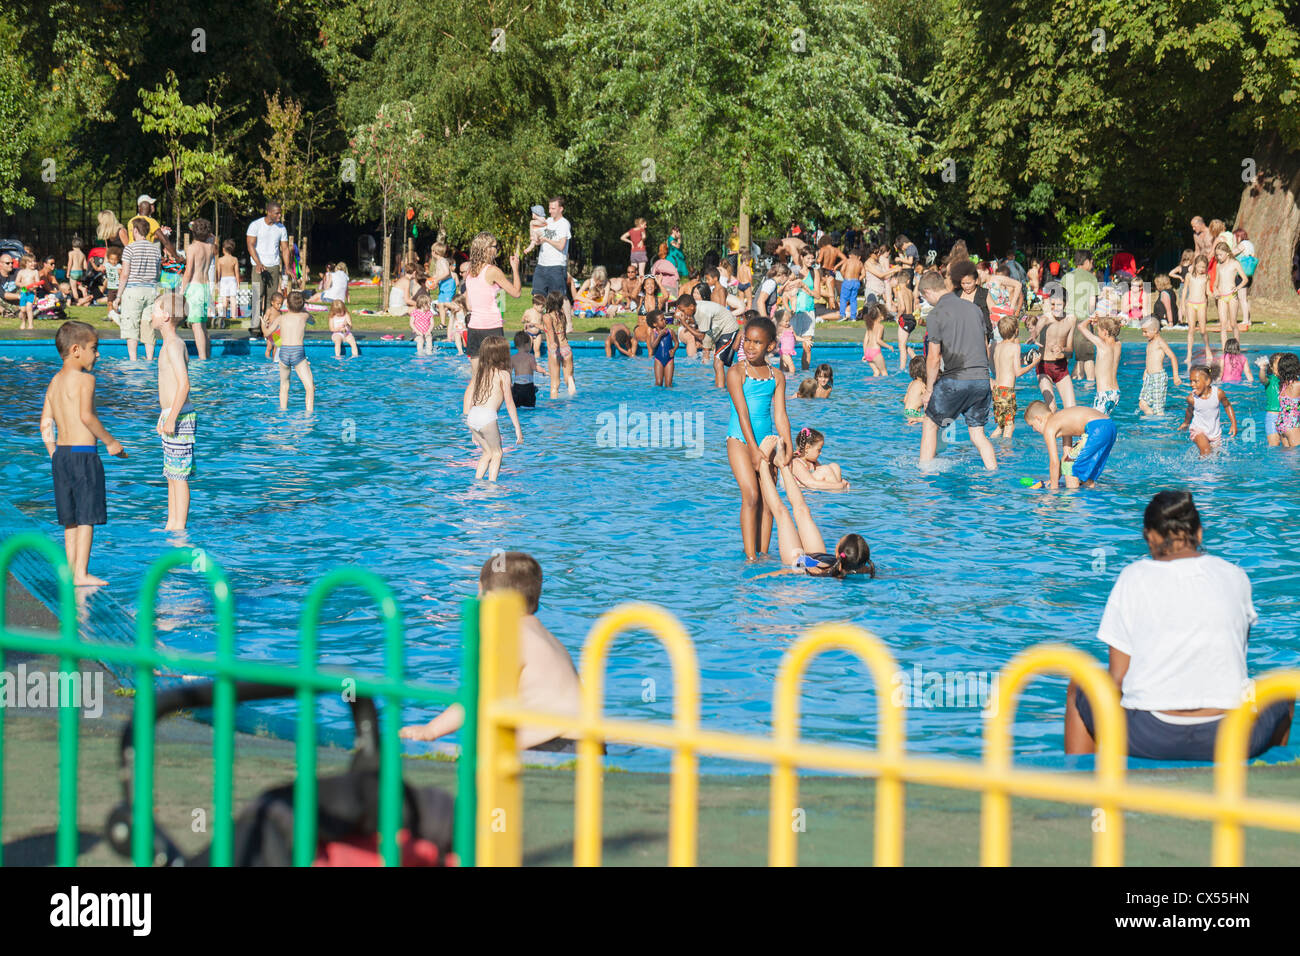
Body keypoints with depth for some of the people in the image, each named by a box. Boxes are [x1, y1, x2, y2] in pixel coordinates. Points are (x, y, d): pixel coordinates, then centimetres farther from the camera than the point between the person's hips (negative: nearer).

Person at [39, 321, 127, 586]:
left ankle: (72, 571, 17)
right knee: (87, 516, -2)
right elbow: (86, 416, -23)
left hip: (61, 454, 8)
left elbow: (45, 425, 12)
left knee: (71, 518, 14)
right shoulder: (85, 379, -11)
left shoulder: (55, 382, 13)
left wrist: (55, 457, 18)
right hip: (84, 453, -8)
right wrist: (110, 441, -12)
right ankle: (81, 573, -3)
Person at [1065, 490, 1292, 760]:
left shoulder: (1133, 579, 2)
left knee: (1078, 690, 30)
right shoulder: (1235, 577, 8)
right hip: (1232, 740, 2)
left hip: (1150, 738, -1)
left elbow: (1117, 678, 1)